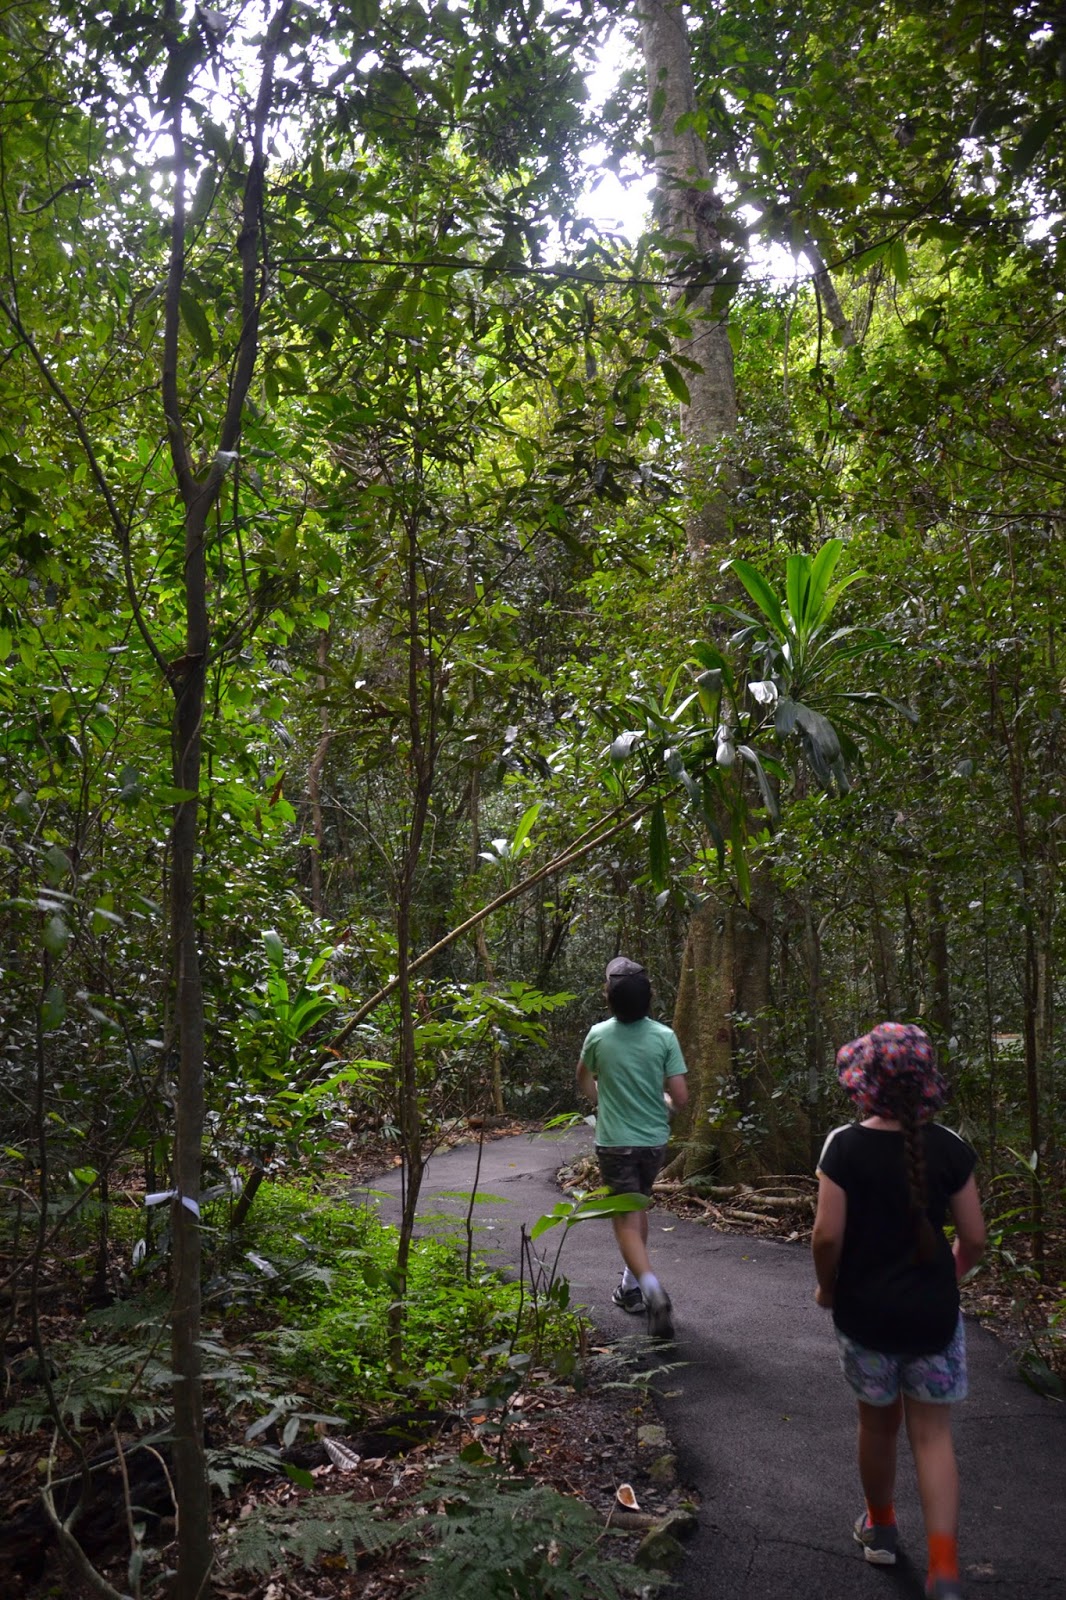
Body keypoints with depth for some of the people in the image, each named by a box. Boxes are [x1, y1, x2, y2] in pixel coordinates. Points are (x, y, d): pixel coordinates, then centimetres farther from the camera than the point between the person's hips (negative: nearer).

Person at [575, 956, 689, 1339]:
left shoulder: (598, 1035, -9)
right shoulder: (664, 1036, -10)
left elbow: (584, 1080, 10)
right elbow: (680, 1096, -9)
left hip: (614, 1142, -2)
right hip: (654, 1140, 3)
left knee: (626, 1221, -1)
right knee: (638, 1207, 23)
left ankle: (652, 1289, -21)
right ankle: (631, 1284, 32)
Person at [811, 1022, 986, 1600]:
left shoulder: (845, 1146, -15)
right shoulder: (949, 1147, -9)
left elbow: (827, 1235, -18)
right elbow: (974, 1238, -5)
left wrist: (827, 1288, 1)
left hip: (864, 1313, -1)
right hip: (933, 1315, 1)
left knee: (877, 1422, 20)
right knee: (933, 1434, 12)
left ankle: (880, 1527, 40)